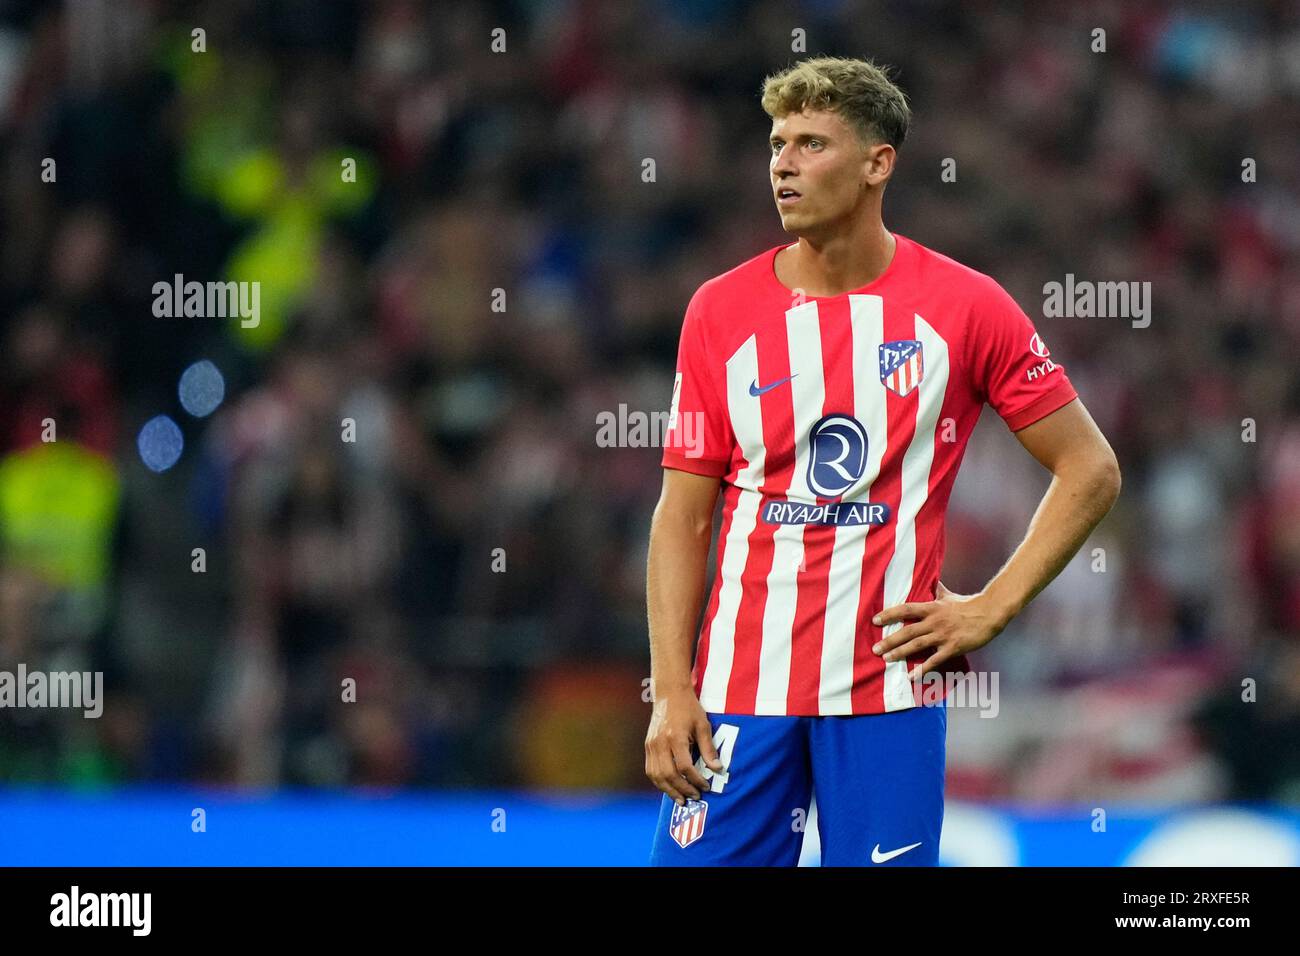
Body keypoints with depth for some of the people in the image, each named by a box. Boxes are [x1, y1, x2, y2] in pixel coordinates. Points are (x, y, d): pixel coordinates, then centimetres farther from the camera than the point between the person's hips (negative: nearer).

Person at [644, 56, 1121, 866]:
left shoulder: (964, 306, -1)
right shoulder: (720, 311, 4)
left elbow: (1092, 471, 6)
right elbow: (684, 516, 5)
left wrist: (991, 609, -3)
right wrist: (670, 692, -4)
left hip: (889, 690, -1)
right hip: (738, 688, 1)